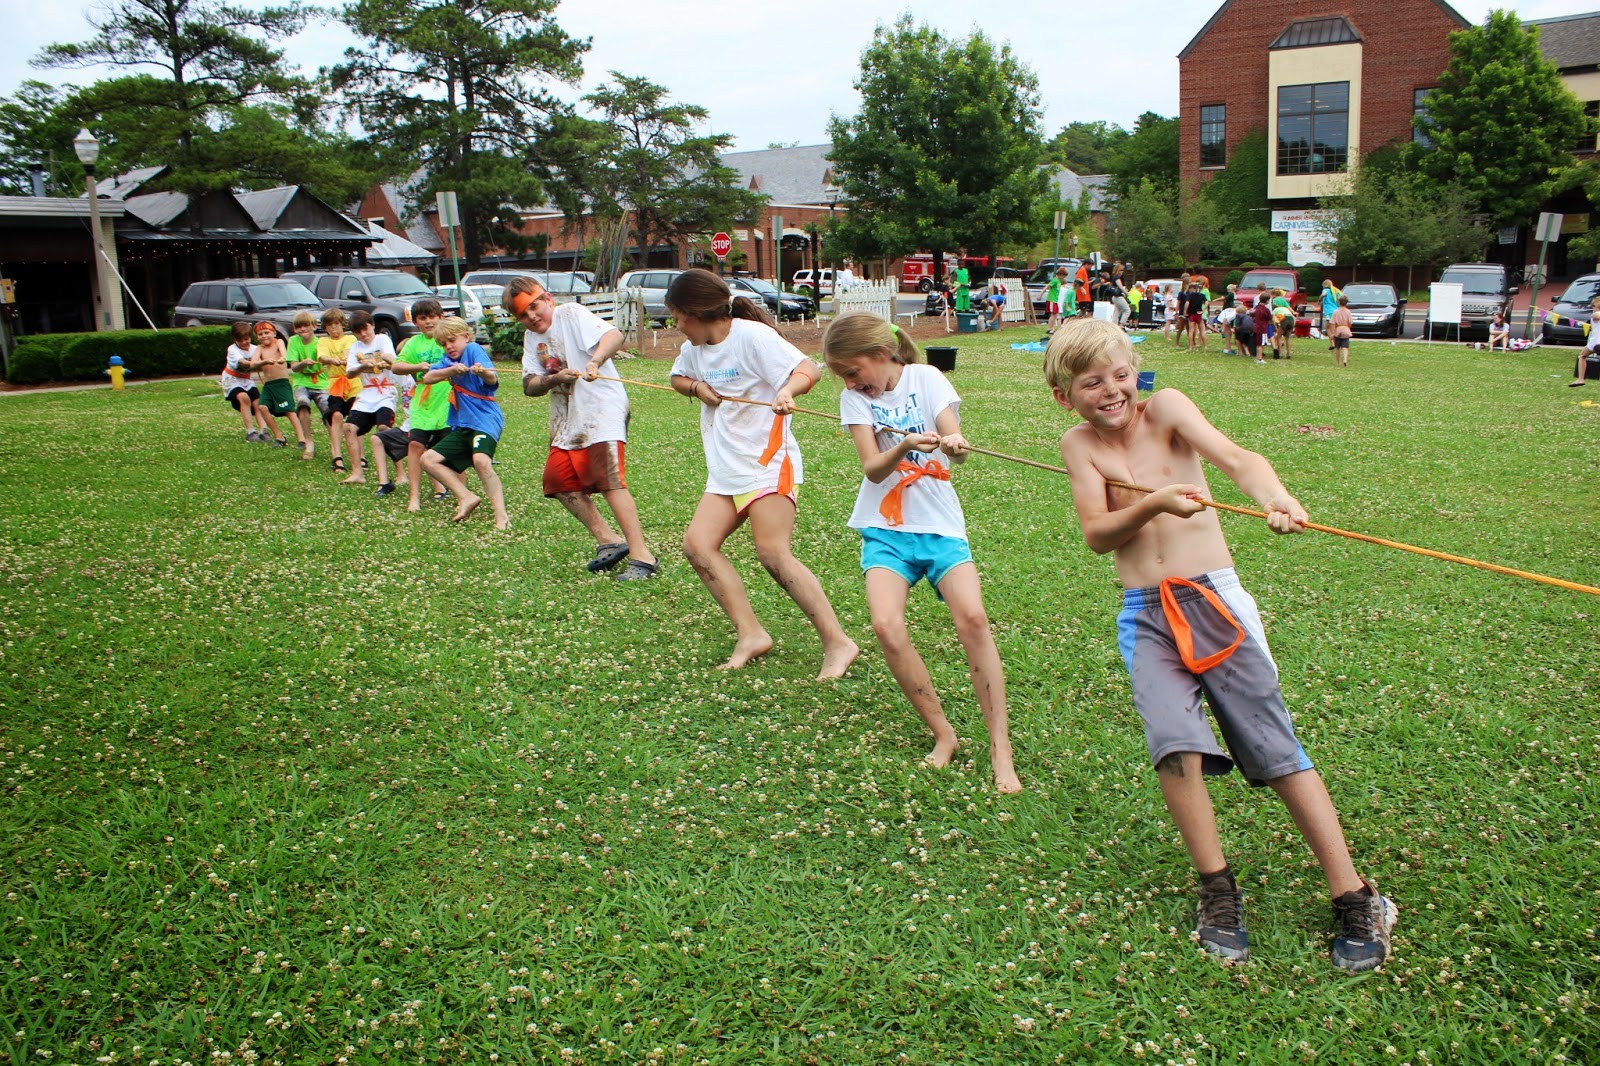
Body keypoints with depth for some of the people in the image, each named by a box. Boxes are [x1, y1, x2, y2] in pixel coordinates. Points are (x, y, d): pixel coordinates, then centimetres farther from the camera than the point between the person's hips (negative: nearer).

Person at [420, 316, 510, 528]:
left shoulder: (474, 349, -5)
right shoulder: (448, 359, 16)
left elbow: (492, 379, -22)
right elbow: (427, 378, -2)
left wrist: (483, 372, -46)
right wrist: (452, 370, -19)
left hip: (485, 420, -9)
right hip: (462, 424, 9)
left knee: (481, 460, -32)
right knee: (428, 460, 4)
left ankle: (501, 516, -30)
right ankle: (466, 497, 0)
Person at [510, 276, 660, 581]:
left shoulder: (571, 314, -7)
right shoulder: (531, 338, 13)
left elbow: (613, 336, -24)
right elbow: (529, 386, 3)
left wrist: (595, 361, -43)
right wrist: (555, 379, -18)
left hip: (603, 408, -9)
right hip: (566, 419, 9)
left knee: (610, 479, -16)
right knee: (559, 481, 6)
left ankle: (641, 556, -17)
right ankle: (608, 540, 14)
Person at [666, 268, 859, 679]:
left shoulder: (752, 336, -13)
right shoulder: (695, 346, 13)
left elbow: (808, 369, -20)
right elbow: (678, 377, 31)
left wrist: (787, 390, -43)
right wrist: (698, 387, 7)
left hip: (768, 463, -9)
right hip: (724, 471, 9)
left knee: (773, 554, -18)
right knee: (698, 544, -6)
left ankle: (838, 643, -12)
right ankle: (751, 635, -3)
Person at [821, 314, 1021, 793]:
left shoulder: (925, 377, 1)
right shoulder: (855, 397, 4)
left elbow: (956, 446, -12)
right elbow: (872, 469, -8)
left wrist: (955, 443, -36)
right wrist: (905, 445, -29)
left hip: (939, 524, -1)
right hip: (886, 530, 1)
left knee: (972, 617, -23)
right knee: (887, 625, -23)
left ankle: (1000, 748, -12)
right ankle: (943, 734, -4)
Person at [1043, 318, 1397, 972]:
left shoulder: (1164, 408, -2)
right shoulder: (1080, 445, 3)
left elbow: (1235, 459, -19)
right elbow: (1097, 535, -7)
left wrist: (1273, 495, -40)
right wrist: (1154, 504, -25)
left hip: (1214, 598, -1)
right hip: (1144, 616, 1)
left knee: (1273, 742, -3)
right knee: (1173, 741, -19)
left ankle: (1356, 901, 7)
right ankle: (1217, 890, 1)